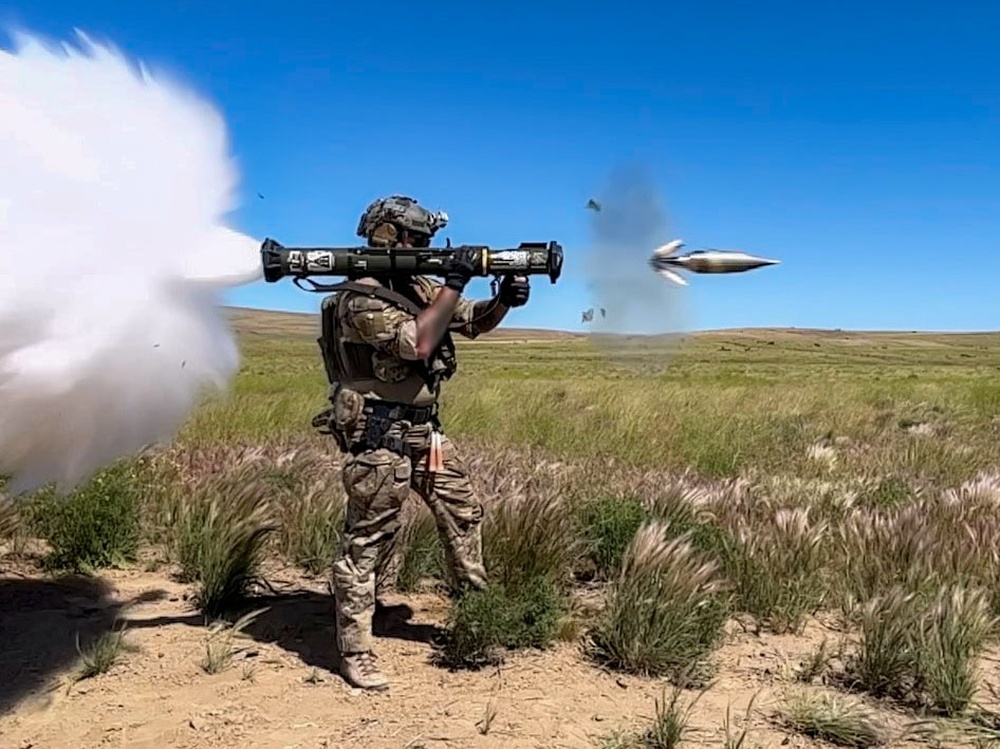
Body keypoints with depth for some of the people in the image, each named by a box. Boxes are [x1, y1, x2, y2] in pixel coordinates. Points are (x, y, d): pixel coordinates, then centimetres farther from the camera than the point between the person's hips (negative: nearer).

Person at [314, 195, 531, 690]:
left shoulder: (419, 287, 11)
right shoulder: (360, 299, -15)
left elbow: (475, 322, 17)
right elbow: (417, 343, -27)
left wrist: (504, 298, -4)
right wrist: (454, 282, -23)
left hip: (424, 430, 9)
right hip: (378, 438, -9)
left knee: (464, 512, 16)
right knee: (367, 542, -3)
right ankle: (355, 652, 7)